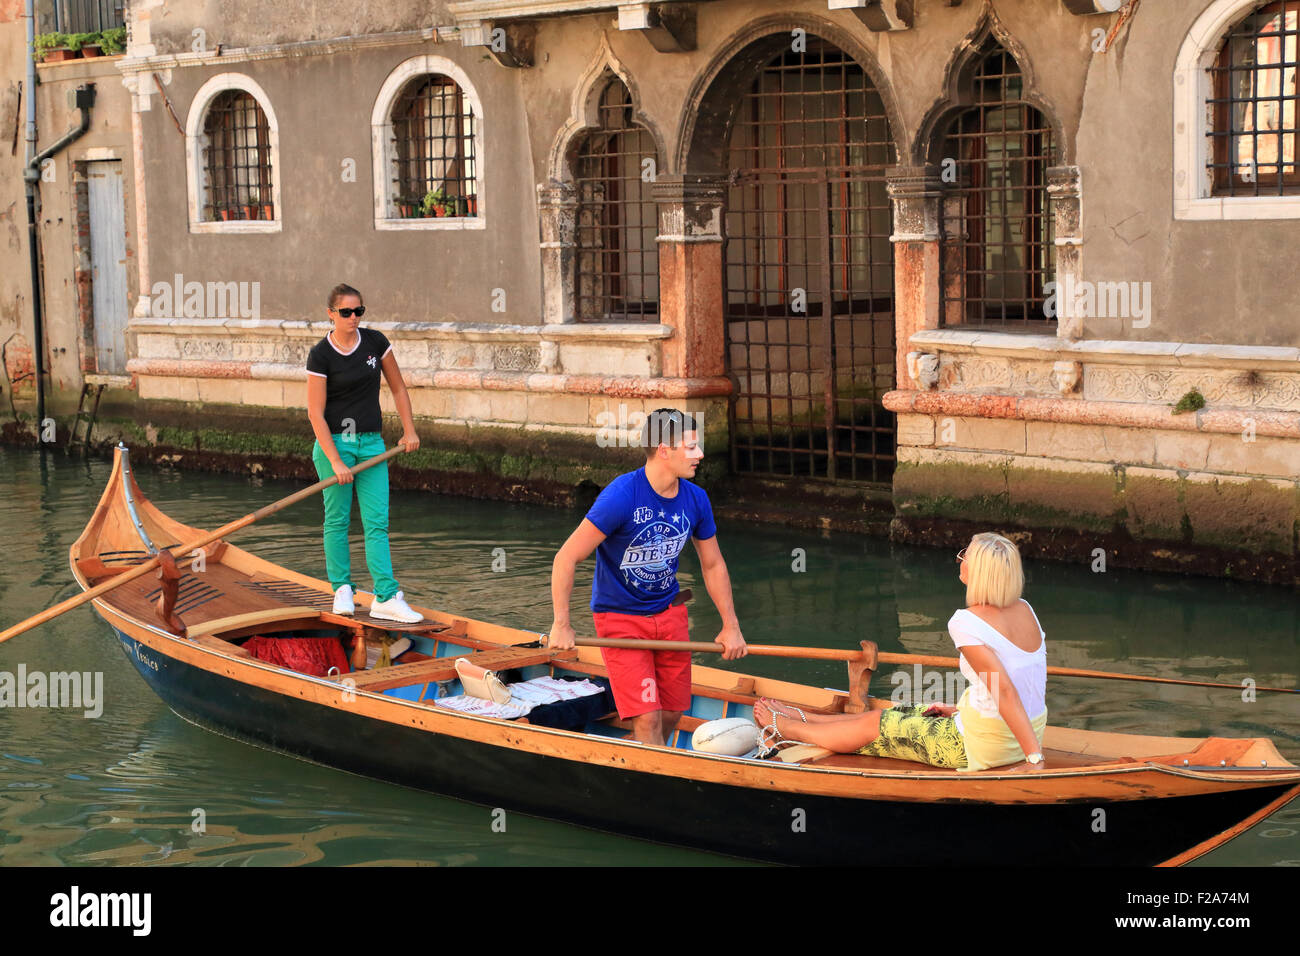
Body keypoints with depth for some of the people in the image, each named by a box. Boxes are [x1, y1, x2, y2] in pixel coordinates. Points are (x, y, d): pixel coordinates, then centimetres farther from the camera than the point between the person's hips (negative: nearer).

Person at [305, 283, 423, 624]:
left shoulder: (375, 342, 2)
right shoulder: (320, 355, -9)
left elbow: (398, 387, 14)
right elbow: (315, 413, -10)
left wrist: (409, 430, 9)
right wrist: (335, 461, -15)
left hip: (371, 442, 3)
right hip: (334, 441, -3)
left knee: (377, 522, -2)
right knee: (337, 519, 3)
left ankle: (386, 598, -6)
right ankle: (342, 589, 17)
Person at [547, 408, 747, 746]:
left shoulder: (695, 499, -4)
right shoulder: (621, 496, -24)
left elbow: (713, 565, 11)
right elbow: (566, 559, -20)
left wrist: (731, 625, 10)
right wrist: (561, 626, -18)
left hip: (670, 612, 6)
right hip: (620, 617, -6)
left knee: (672, 716, 9)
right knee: (648, 720, -13)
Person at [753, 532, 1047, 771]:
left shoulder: (967, 622, -23)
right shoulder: (1023, 609, 3)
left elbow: (1004, 690, -30)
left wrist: (1034, 758, -29)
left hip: (984, 745, -8)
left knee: (875, 725, 13)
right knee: (896, 716, 24)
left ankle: (784, 728, 36)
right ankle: (801, 720, 44)